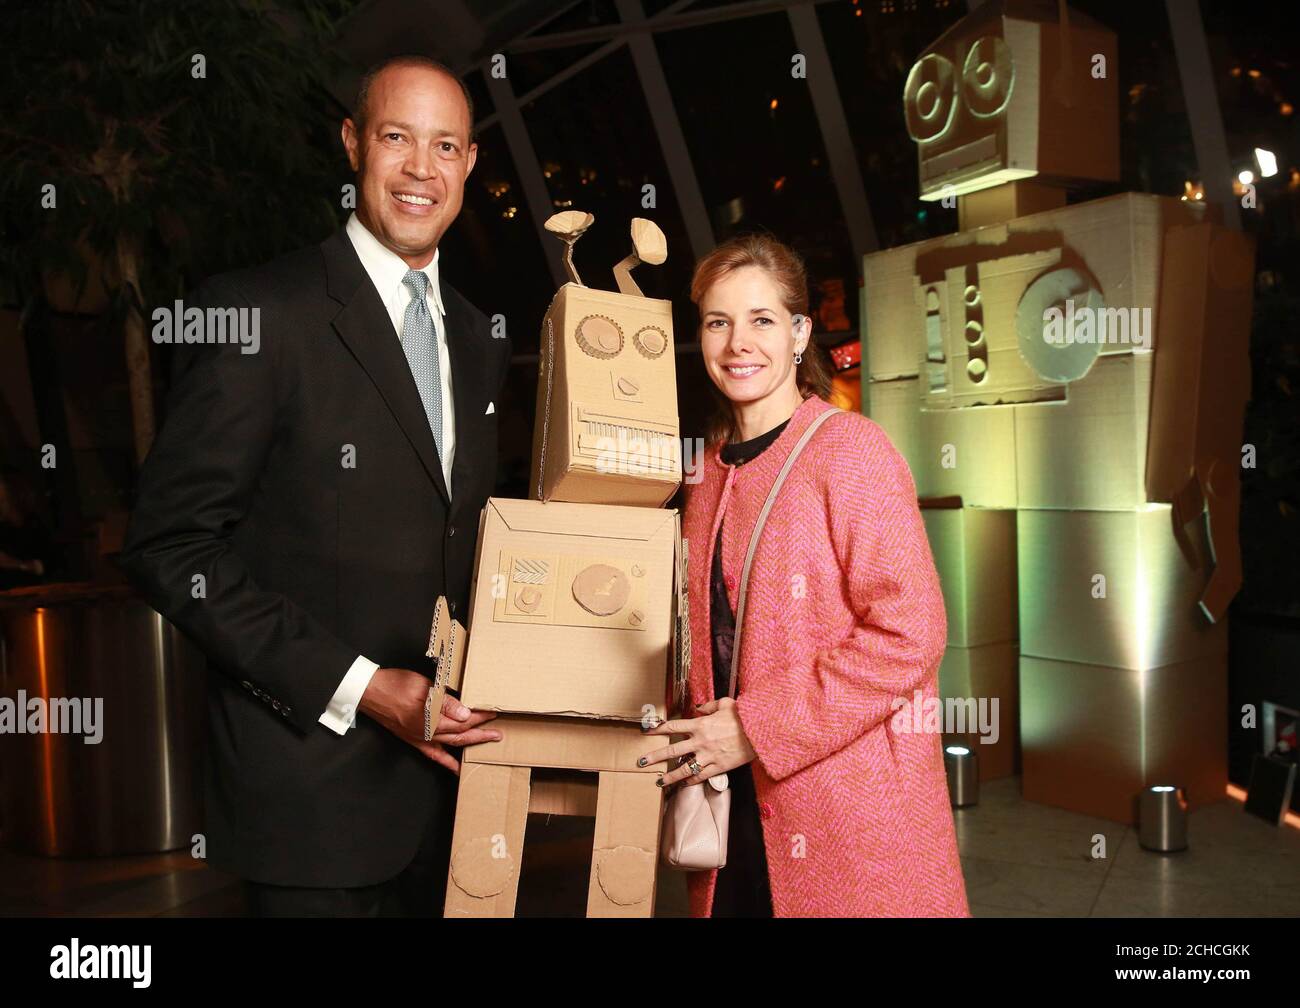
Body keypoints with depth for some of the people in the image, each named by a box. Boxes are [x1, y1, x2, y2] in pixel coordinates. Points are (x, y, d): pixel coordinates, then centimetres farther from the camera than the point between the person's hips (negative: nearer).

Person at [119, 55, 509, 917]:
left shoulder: (480, 342, 10)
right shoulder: (257, 313, -11)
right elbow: (172, 547, -14)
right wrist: (356, 686, -18)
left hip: (441, 757, 6)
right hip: (311, 773, -6)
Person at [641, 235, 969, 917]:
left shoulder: (851, 449, -12)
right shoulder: (712, 464, 9)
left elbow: (910, 632, -19)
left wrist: (757, 727, -18)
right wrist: (705, 734, 3)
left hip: (850, 809, -6)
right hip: (738, 801, 6)